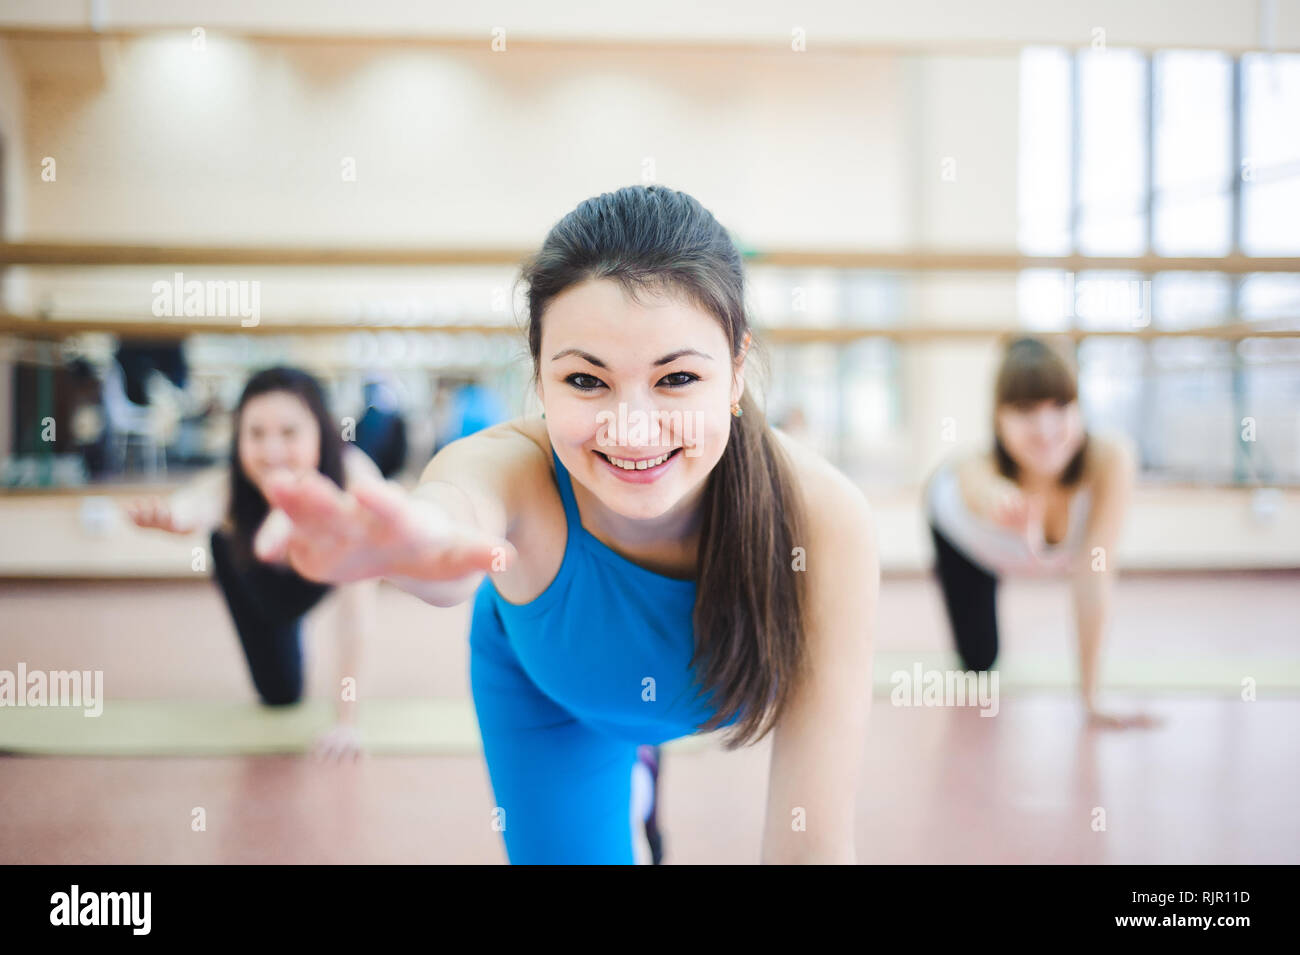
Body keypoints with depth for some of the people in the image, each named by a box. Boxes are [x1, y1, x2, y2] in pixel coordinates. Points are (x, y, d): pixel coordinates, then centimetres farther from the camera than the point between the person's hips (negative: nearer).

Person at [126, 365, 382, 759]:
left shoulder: (355, 477, -43)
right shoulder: (228, 488, -41)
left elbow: (355, 604, -40)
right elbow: (191, 508, -66)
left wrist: (346, 722, -40)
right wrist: (169, 514, -91)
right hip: (273, 581, -3)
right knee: (279, 693, -3)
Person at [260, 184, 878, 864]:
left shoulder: (821, 519, -41)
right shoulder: (515, 469, -42)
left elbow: (812, 840, -39)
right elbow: (457, 503, -69)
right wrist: (426, 535, -93)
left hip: (736, 688, 1)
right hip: (543, 688, -1)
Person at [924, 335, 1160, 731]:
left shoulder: (1110, 459, -43)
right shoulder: (975, 471, -46)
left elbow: (1094, 577, -41)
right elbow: (986, 487, -71)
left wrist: (1090, 700, -39)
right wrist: (1004, 502, -96)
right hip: (957, 525, -2)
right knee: (979, 659, 7)